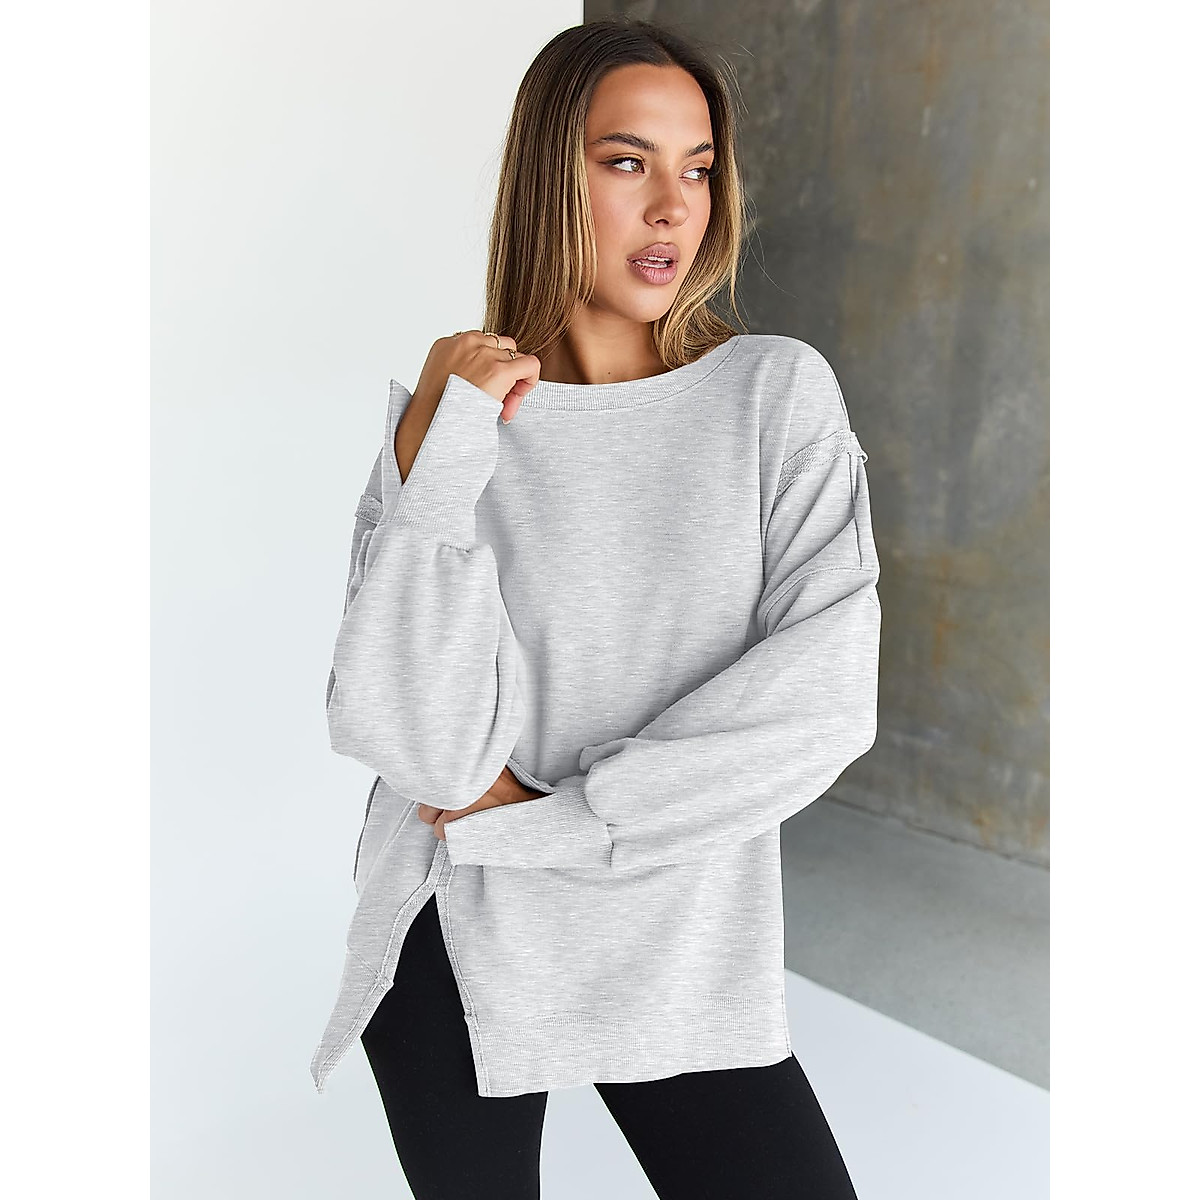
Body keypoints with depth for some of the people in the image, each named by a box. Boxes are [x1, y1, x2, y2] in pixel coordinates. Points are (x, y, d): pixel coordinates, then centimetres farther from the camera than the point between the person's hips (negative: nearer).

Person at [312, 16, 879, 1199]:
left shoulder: (779, 393, -5)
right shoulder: (446, 413, -6)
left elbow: (824, 702, -15)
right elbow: (420, 748, -15)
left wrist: (536, 821, -14)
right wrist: (430, 469, -23)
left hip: (681, 947, 0)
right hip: (455, 946, 0)